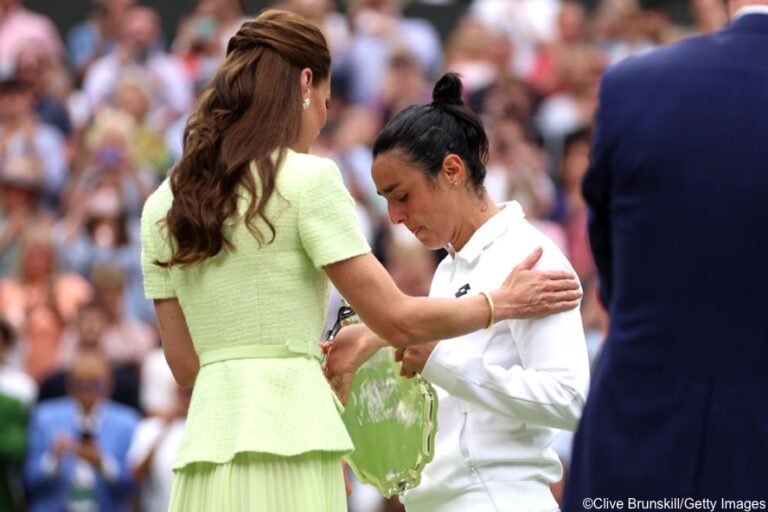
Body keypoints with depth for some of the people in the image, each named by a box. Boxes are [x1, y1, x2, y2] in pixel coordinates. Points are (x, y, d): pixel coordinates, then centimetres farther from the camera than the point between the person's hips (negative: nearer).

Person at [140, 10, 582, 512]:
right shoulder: (307, 179, -5)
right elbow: (397, 320, -2)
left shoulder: (164, 206, 13)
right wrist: (503, 303, 13)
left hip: (204, 452, 6)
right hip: (286, 451, -6)